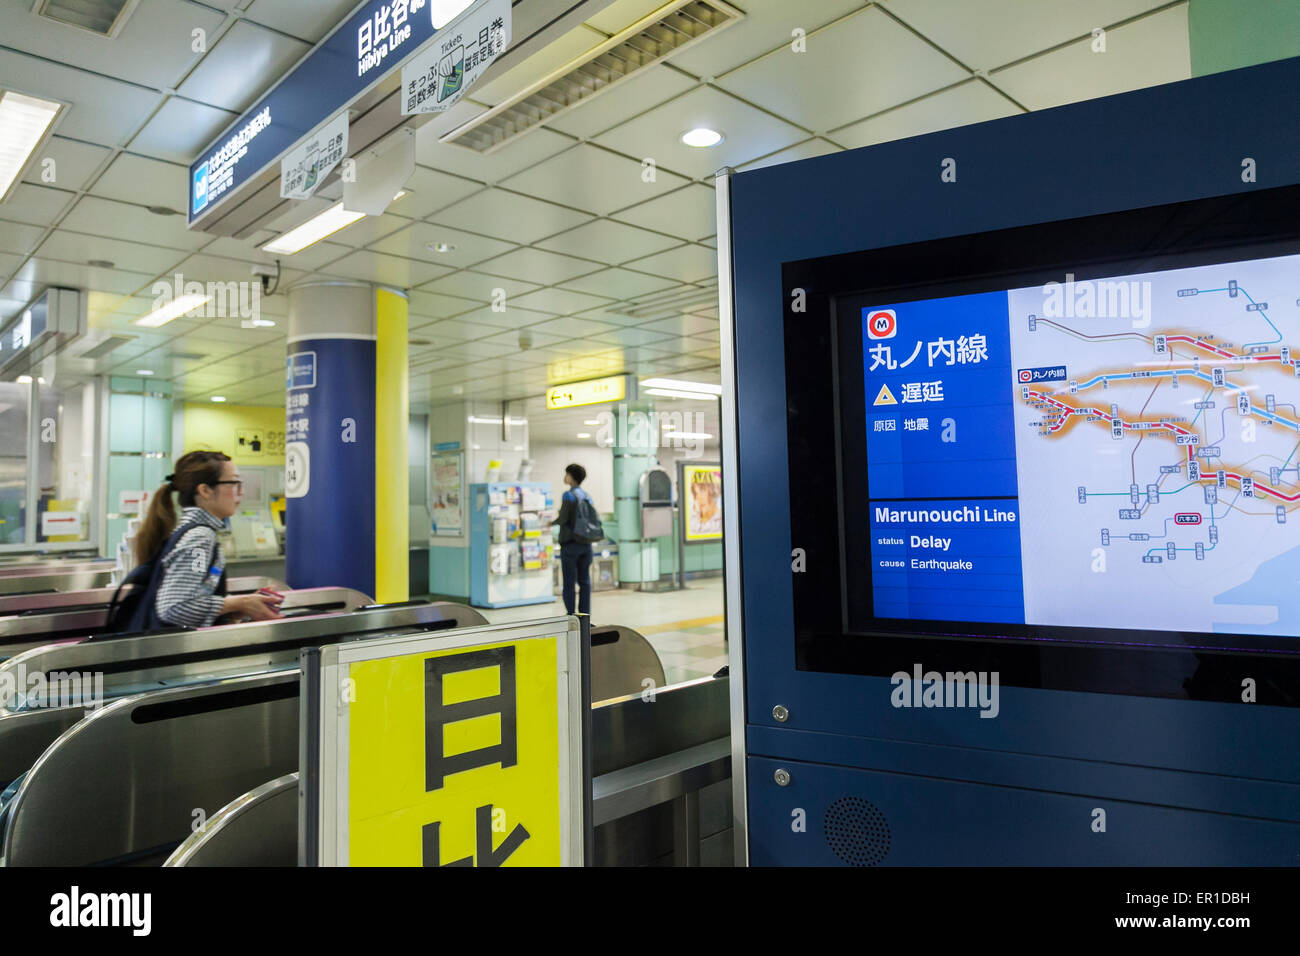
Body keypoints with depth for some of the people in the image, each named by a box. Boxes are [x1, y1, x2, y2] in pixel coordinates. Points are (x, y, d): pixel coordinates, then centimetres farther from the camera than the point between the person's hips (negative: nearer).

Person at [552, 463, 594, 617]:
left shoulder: (568, 495, -10)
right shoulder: (587, 496, 9)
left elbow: (563, 518, -15)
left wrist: (552, 522, 4)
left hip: (570, 543, -6)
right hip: (585, 543, 6)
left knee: (569, 581, 1)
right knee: (584, 581, 9)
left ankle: (570, 614, 2)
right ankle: (585, 614, 12)